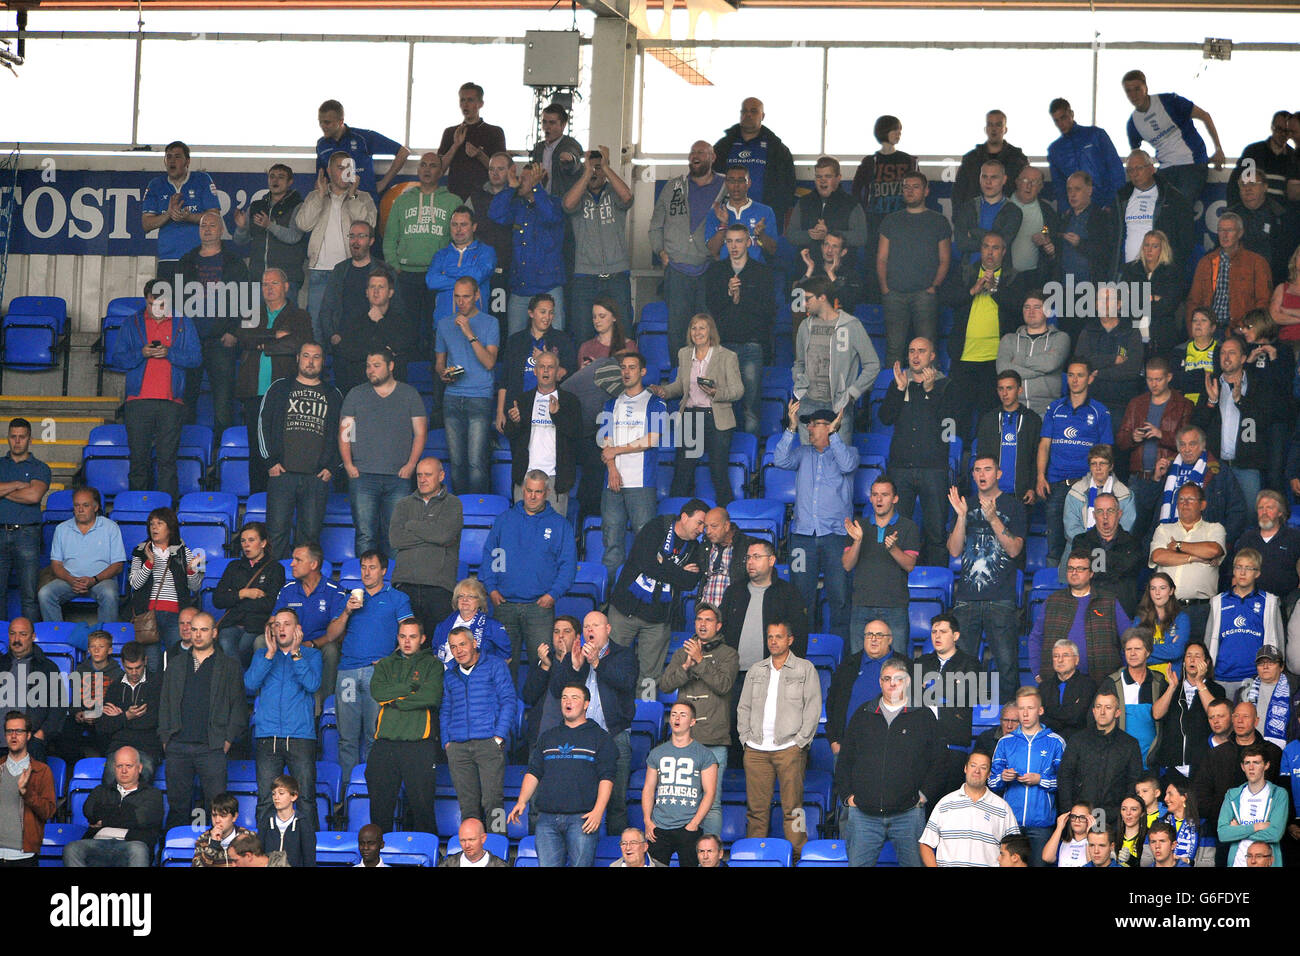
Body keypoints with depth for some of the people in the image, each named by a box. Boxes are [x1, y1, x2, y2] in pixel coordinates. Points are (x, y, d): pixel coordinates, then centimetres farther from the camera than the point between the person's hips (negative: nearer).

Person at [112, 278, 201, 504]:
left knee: (167, 458, -4)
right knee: (138, 458, 0)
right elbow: (116, 359, 8)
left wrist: (169, 353, -12)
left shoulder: (183, 324, 10)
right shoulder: (131, 324, 11)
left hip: (171, 402, -1)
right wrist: (141, 354, -9)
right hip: (139, 400, 1)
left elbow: (196, 358, 4)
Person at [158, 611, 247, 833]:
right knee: (177, 806, 3)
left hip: (212, 748, -3)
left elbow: (239, 706, 5)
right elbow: (164, 703, 17)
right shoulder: (176, 664, 17)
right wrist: (165, 738, 7)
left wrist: (228, 739, -5)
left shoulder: (229, 666, 8)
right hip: (178, 746, 3)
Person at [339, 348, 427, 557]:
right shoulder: (356, 395, 13)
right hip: (363, 476, 0)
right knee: (365, 534, -8)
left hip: (398, 477, 0)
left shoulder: (409, 395, 11)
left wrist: (410, 465, -4)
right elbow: (344, 432, 10)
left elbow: (420, 433, 9)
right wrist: (348, 465, -4)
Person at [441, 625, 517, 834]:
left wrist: (499, 736, -9)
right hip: (458, 746, 4)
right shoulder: (450, 675, 20)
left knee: (491, 800, -12)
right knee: (467, 804, 1)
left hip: (489, 744, -4)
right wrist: (447, 741, 9)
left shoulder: (494, 666, 6)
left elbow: (508, 700, 1)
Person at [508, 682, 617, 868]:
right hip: (547, 817, 4)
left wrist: (598, 811, -13)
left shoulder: (599, 737, 8)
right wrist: (521, 802, 3)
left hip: (581, 819, -4)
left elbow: (606, 778, 0)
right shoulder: (547, 737, 21)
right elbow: (533, 772, 19)